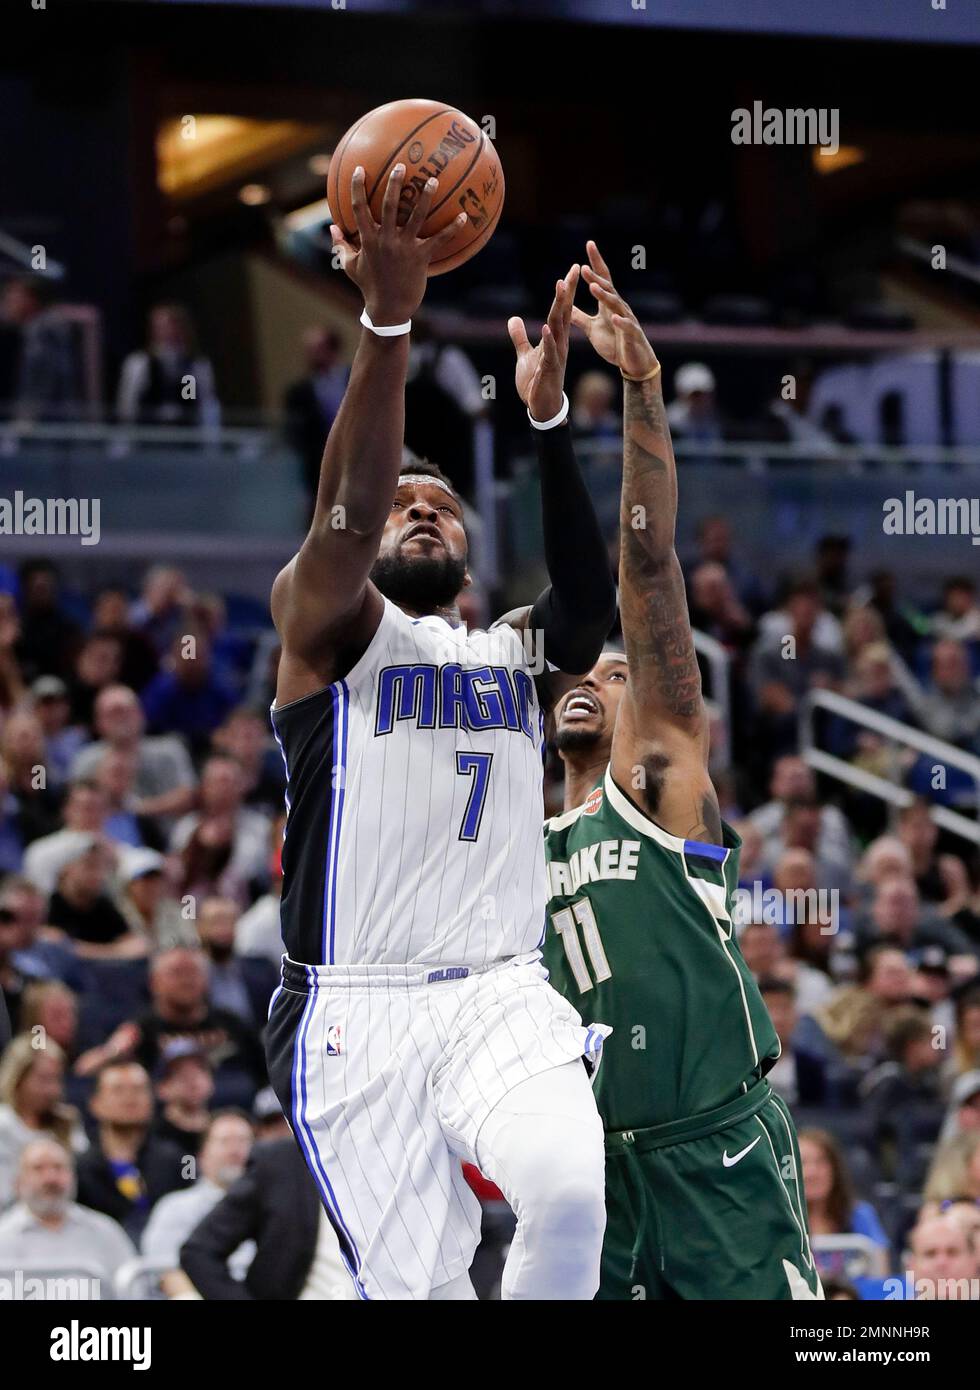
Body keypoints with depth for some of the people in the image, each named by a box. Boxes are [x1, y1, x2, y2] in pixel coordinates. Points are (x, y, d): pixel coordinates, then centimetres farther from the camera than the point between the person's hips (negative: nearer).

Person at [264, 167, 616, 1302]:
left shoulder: (518, 655, 17)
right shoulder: (325, 621, 8)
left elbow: (590, 608, -6)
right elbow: (344, 509, -14)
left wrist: (548, 421, -20)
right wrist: (387, 319, -27)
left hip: (500, 997, 2)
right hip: (355, 1010, -2)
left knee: (572, 1190, -27)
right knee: (415, 1287, -10)